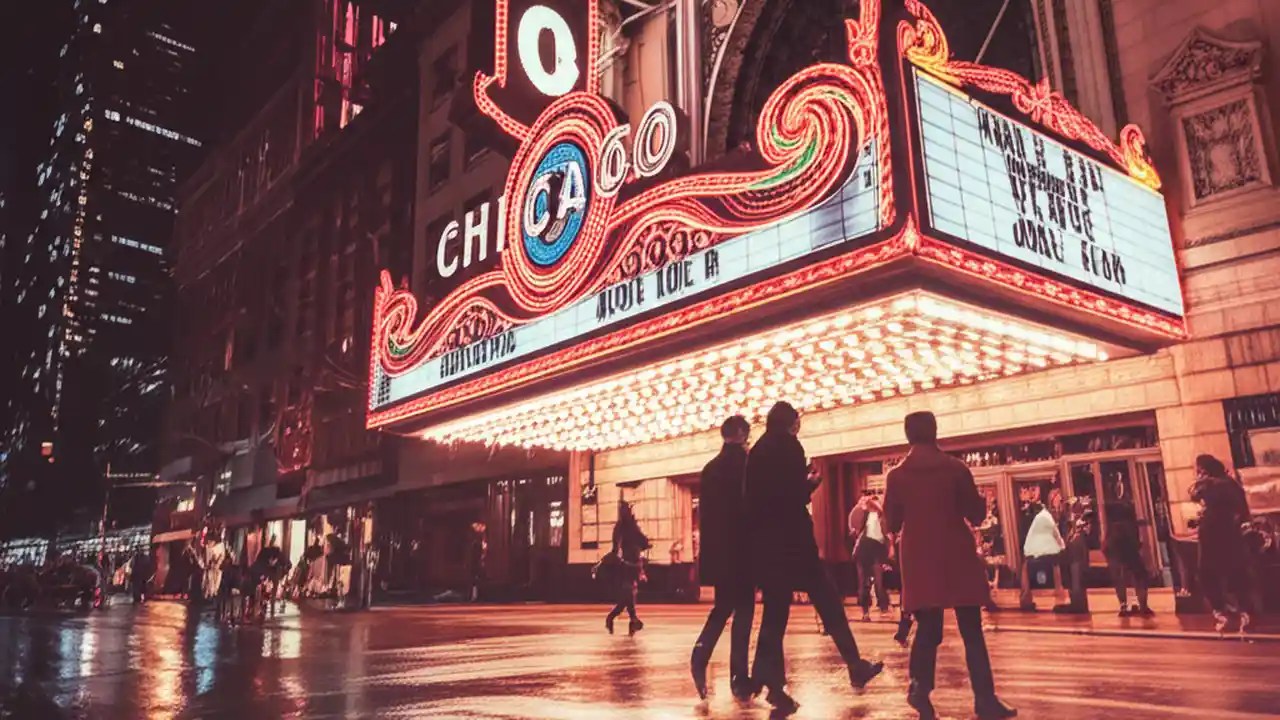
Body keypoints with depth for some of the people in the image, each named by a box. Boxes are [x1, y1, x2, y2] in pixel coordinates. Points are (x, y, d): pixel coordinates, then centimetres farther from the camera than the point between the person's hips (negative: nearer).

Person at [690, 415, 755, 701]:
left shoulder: (710, 467, 10)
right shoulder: (746, 463, -8)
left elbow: (704, 512, 12)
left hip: (716, 549, 6)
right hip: (741, 548, -6)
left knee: (722, 606, 17)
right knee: (743, 609, 1)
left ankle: (700, 655, -3)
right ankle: (739, 678, 1)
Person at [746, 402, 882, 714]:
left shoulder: (756, 452, 14)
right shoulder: (788, 446, -5)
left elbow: (753, 498, 14)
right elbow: (797, 495, -13)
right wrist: (812, 483, 6)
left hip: (764, 542, 7)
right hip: (790, 540, -7)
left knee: (774, 611, 7)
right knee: (827, 601, 4)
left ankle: (769, 682, 3)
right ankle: (855, 667, 10)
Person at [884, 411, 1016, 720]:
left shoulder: (896, 476, 0)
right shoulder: (956, 469, -3)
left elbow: (892, 524, 4)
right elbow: (976, 515, 2)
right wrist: (980, 499, 22)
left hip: (920, 562, 1)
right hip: (957, 559, -1)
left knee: (927, 629, 8)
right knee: (972, 632, 5)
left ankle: (921, 690, -3)